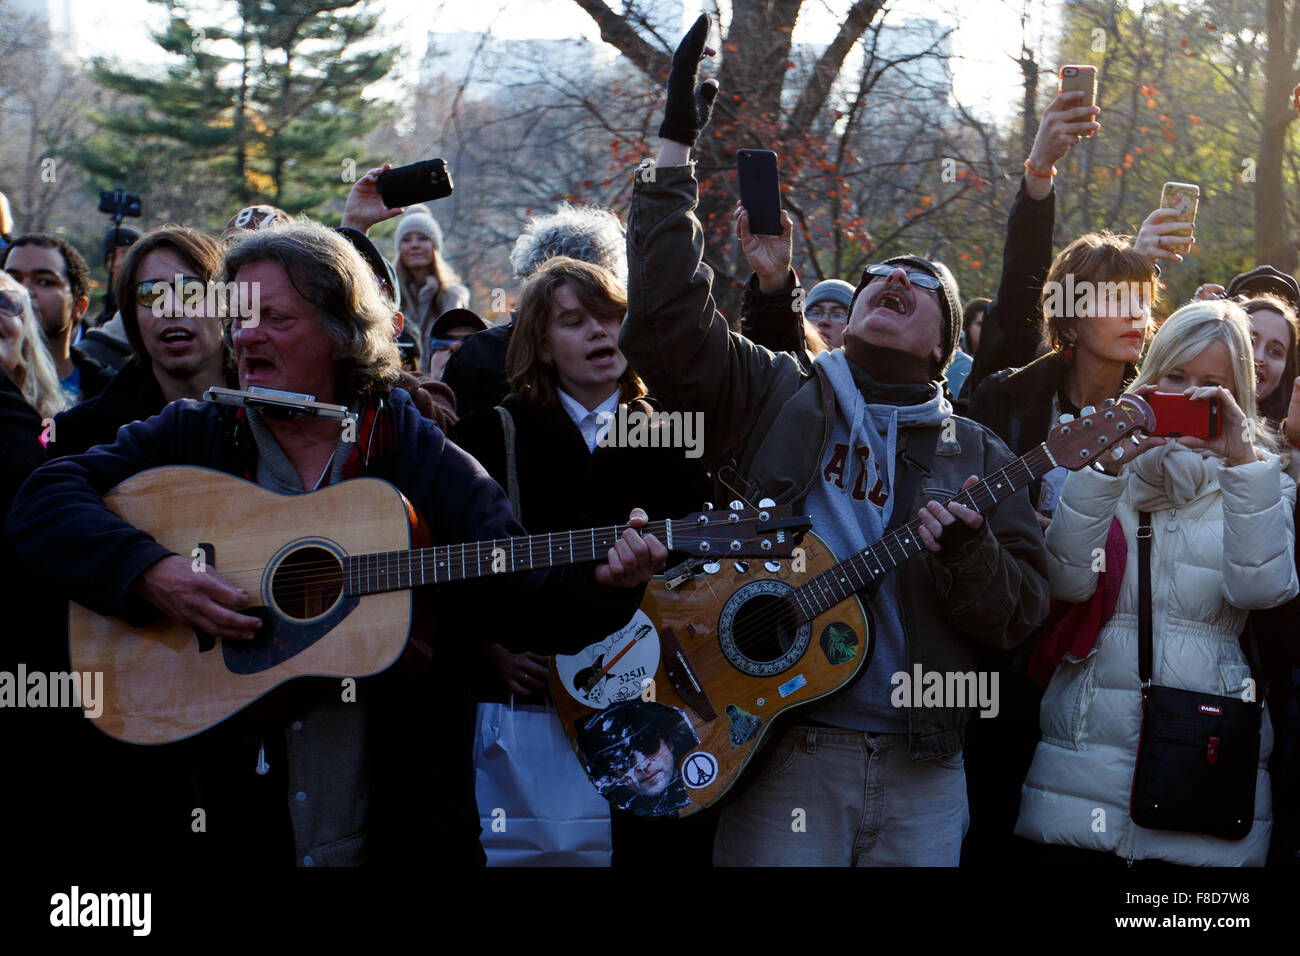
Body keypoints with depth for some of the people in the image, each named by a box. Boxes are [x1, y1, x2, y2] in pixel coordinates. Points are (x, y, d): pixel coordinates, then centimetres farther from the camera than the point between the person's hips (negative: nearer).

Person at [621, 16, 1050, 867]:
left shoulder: (979, 457, 11)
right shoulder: (775, 393, 7)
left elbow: (1023, 613, 4)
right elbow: (670, 321, -8)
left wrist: (965, 553, -17)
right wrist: (677, 152, -9)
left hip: (920, 771, 2)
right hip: (781, 748, -2)